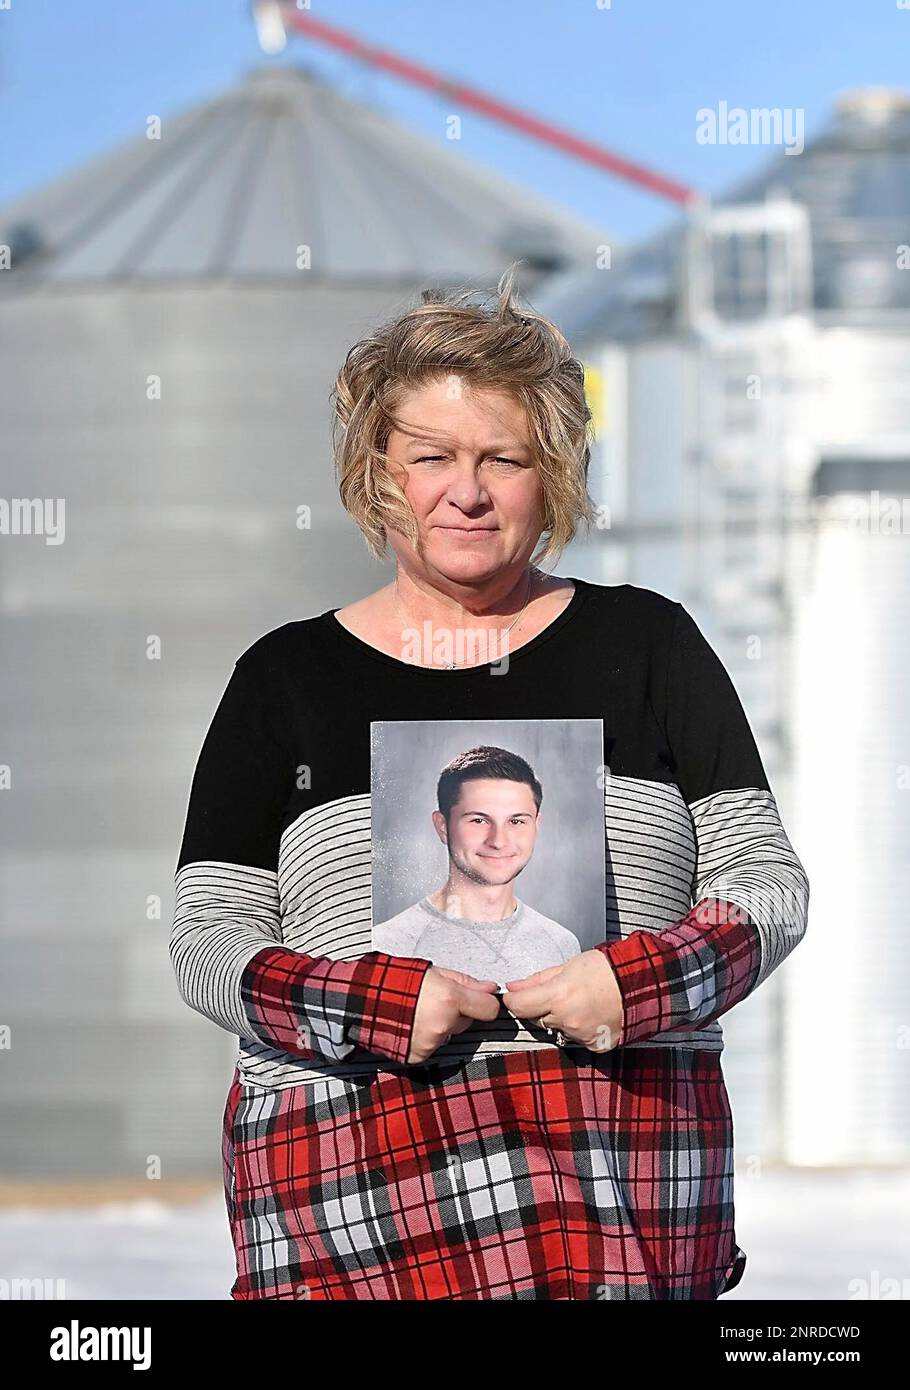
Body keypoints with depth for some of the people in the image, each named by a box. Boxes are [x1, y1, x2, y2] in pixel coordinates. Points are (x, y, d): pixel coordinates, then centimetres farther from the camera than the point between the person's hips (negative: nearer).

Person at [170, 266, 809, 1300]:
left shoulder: (645, 644, 13)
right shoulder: (288, 678, 12)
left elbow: (767, 884, 9)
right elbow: (207, 940, 6)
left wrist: (639, 983, -11)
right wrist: (381, 1006, -12)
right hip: (349, 1172, 0)